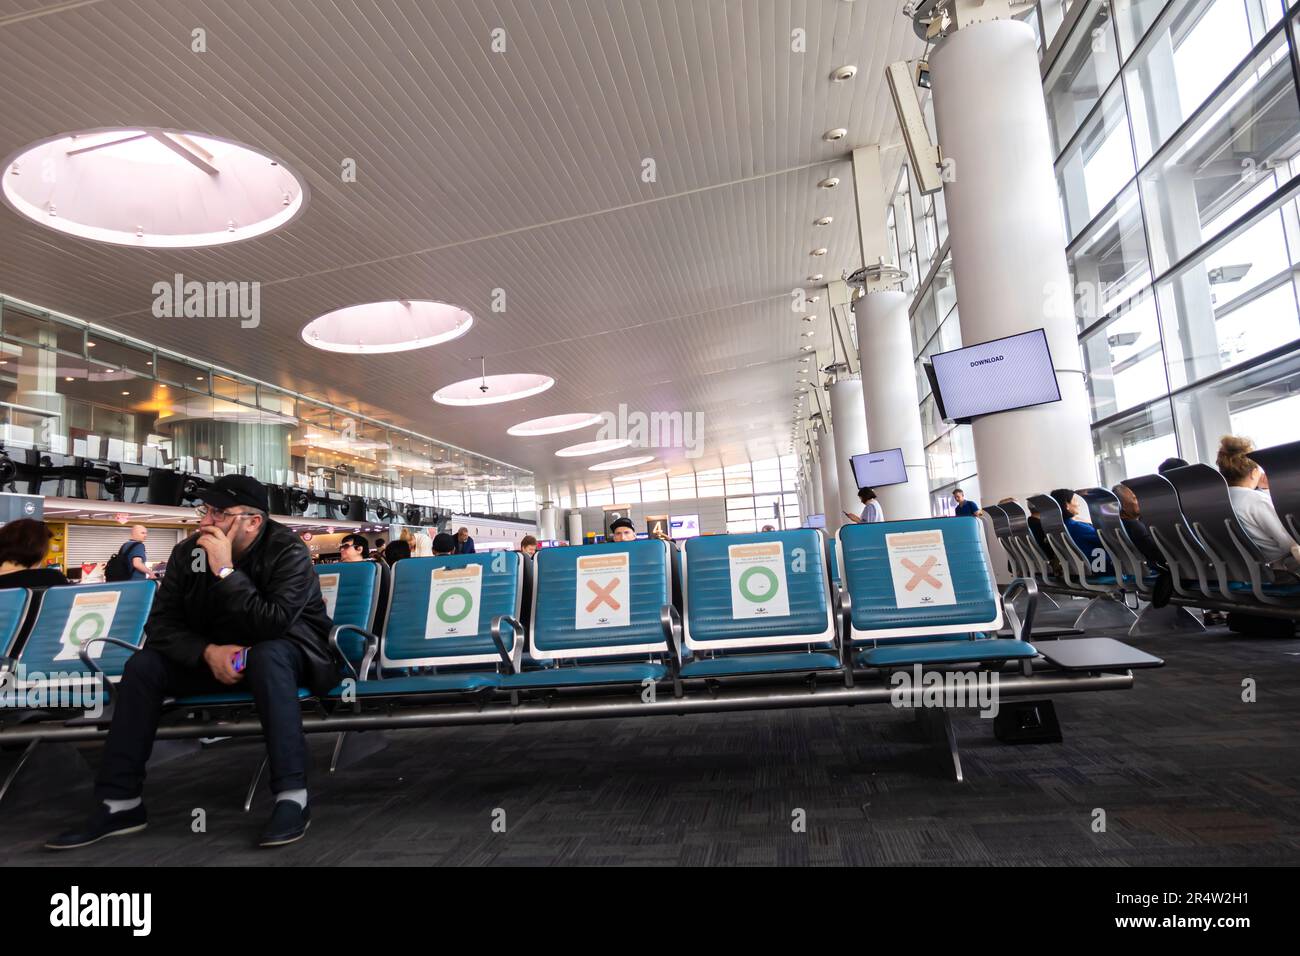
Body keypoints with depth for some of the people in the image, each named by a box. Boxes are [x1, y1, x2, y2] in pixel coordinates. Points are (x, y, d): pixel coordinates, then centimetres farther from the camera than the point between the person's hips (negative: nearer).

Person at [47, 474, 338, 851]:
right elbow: (162, 623, -6)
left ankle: (293, 797, -38)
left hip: (287, 653, -5)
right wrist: (208, 651, -24)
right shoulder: (188, 552, -5)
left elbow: (273, 625, -34)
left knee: (267, 656, -38)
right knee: (142, 665, -13)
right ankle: (121, 802, -5)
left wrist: (225, 571, -34)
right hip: (215, 656, 6)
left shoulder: (288, 551, -22)